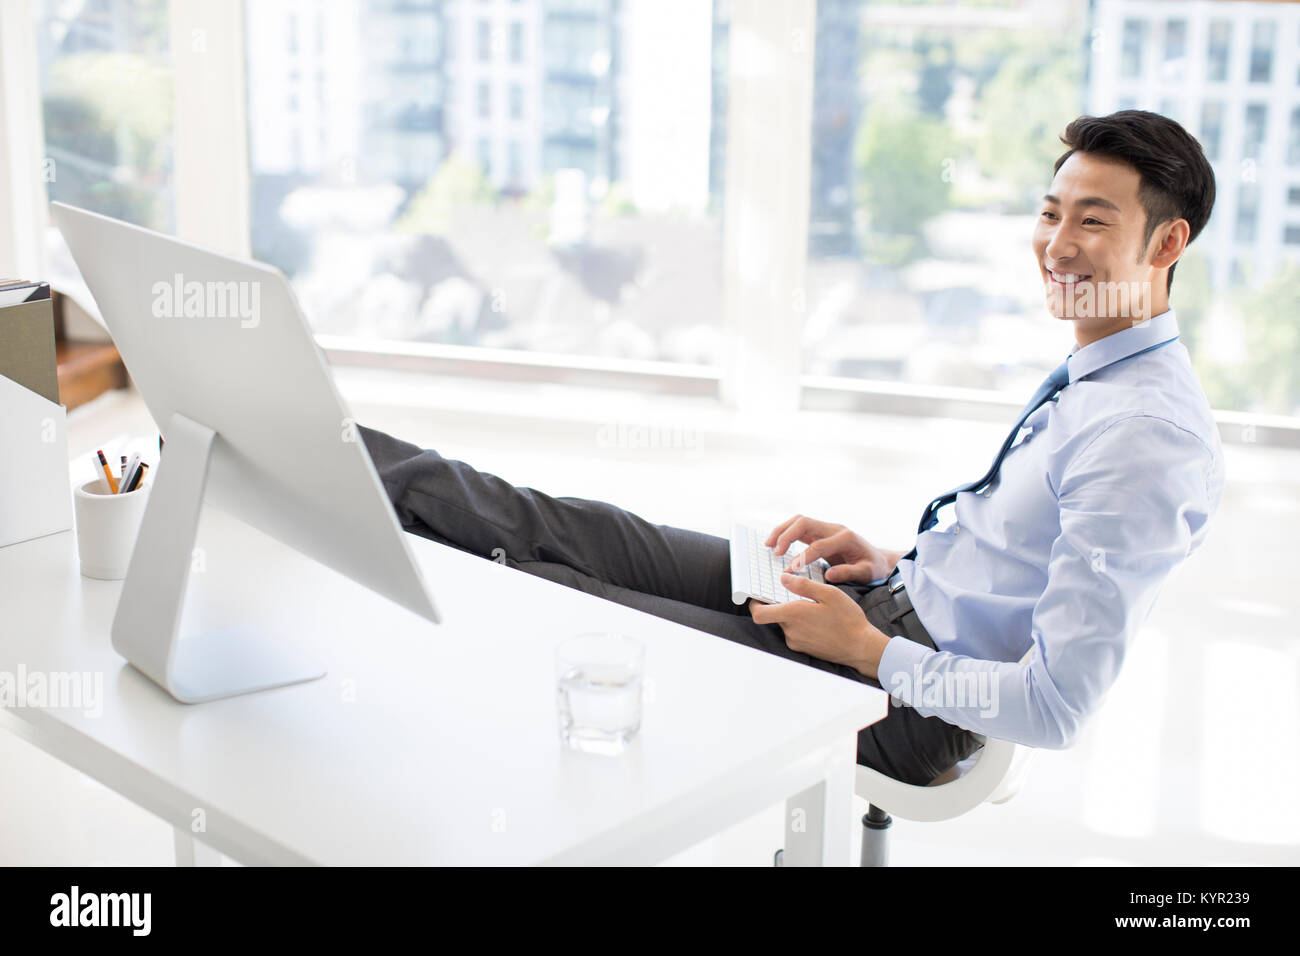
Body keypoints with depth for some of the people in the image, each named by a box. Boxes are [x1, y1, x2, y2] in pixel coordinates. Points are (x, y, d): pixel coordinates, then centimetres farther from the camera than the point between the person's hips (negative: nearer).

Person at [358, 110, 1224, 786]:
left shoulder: (1148, 438, -24)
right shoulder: (1093, 380, 7)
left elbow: (1057, 710, -27)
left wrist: (869, 649, -20)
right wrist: (891, 563, 6)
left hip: (910, 703, -8)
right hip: (895, 601, 9)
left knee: (543, 596, -6)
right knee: (565, 527, 2)